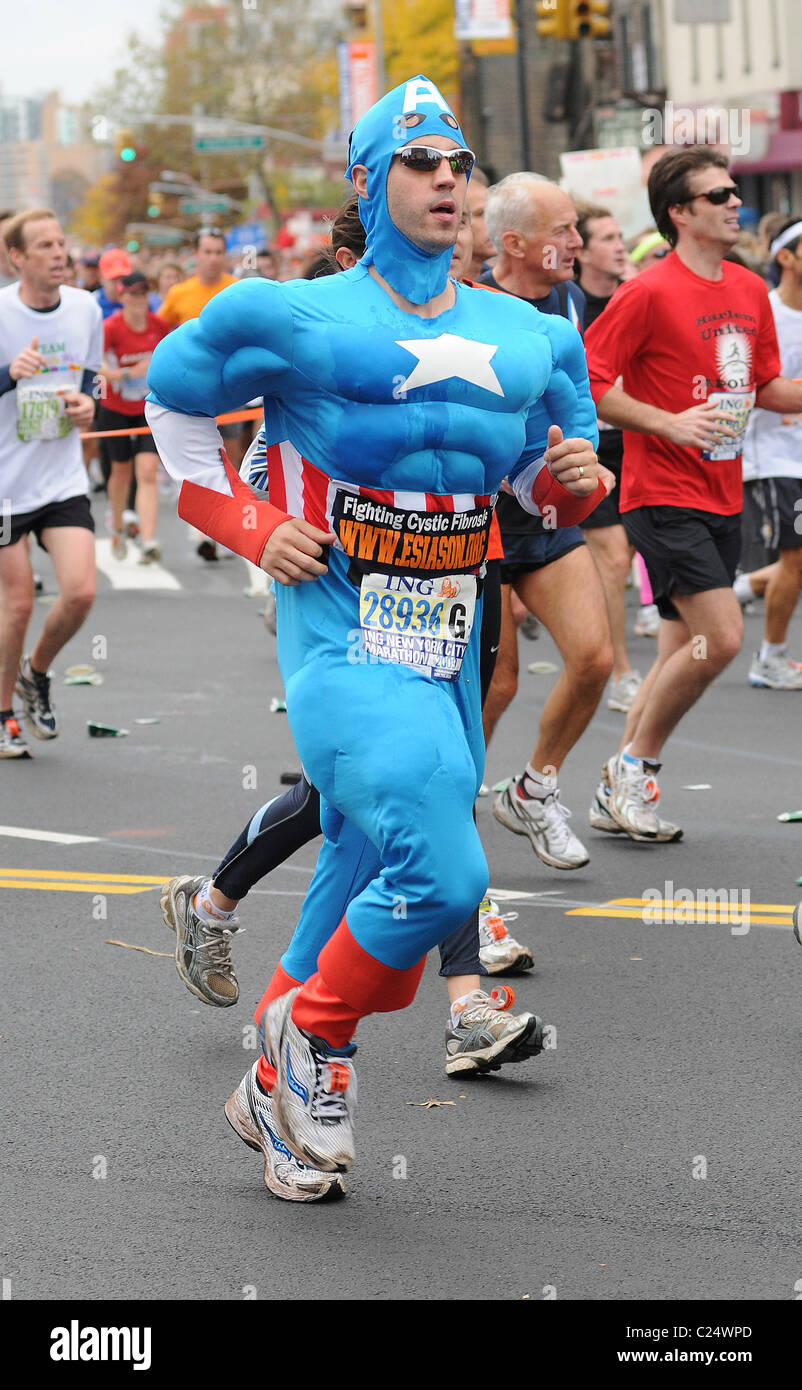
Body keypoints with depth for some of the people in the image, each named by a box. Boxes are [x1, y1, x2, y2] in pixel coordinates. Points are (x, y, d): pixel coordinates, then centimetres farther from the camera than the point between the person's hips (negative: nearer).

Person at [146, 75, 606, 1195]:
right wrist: (247, 525, 1)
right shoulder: (298, 319, -3)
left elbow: (547, 473, 24)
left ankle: (278, 1095, 31)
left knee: (369, 886, 13)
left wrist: (577, 478, -1)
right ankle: (311, 1030, 4)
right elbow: (172, 394, 11)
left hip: (451, 652, 6)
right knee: (441, 872, -22)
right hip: (344, 644, -6)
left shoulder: (527, 340, 12)